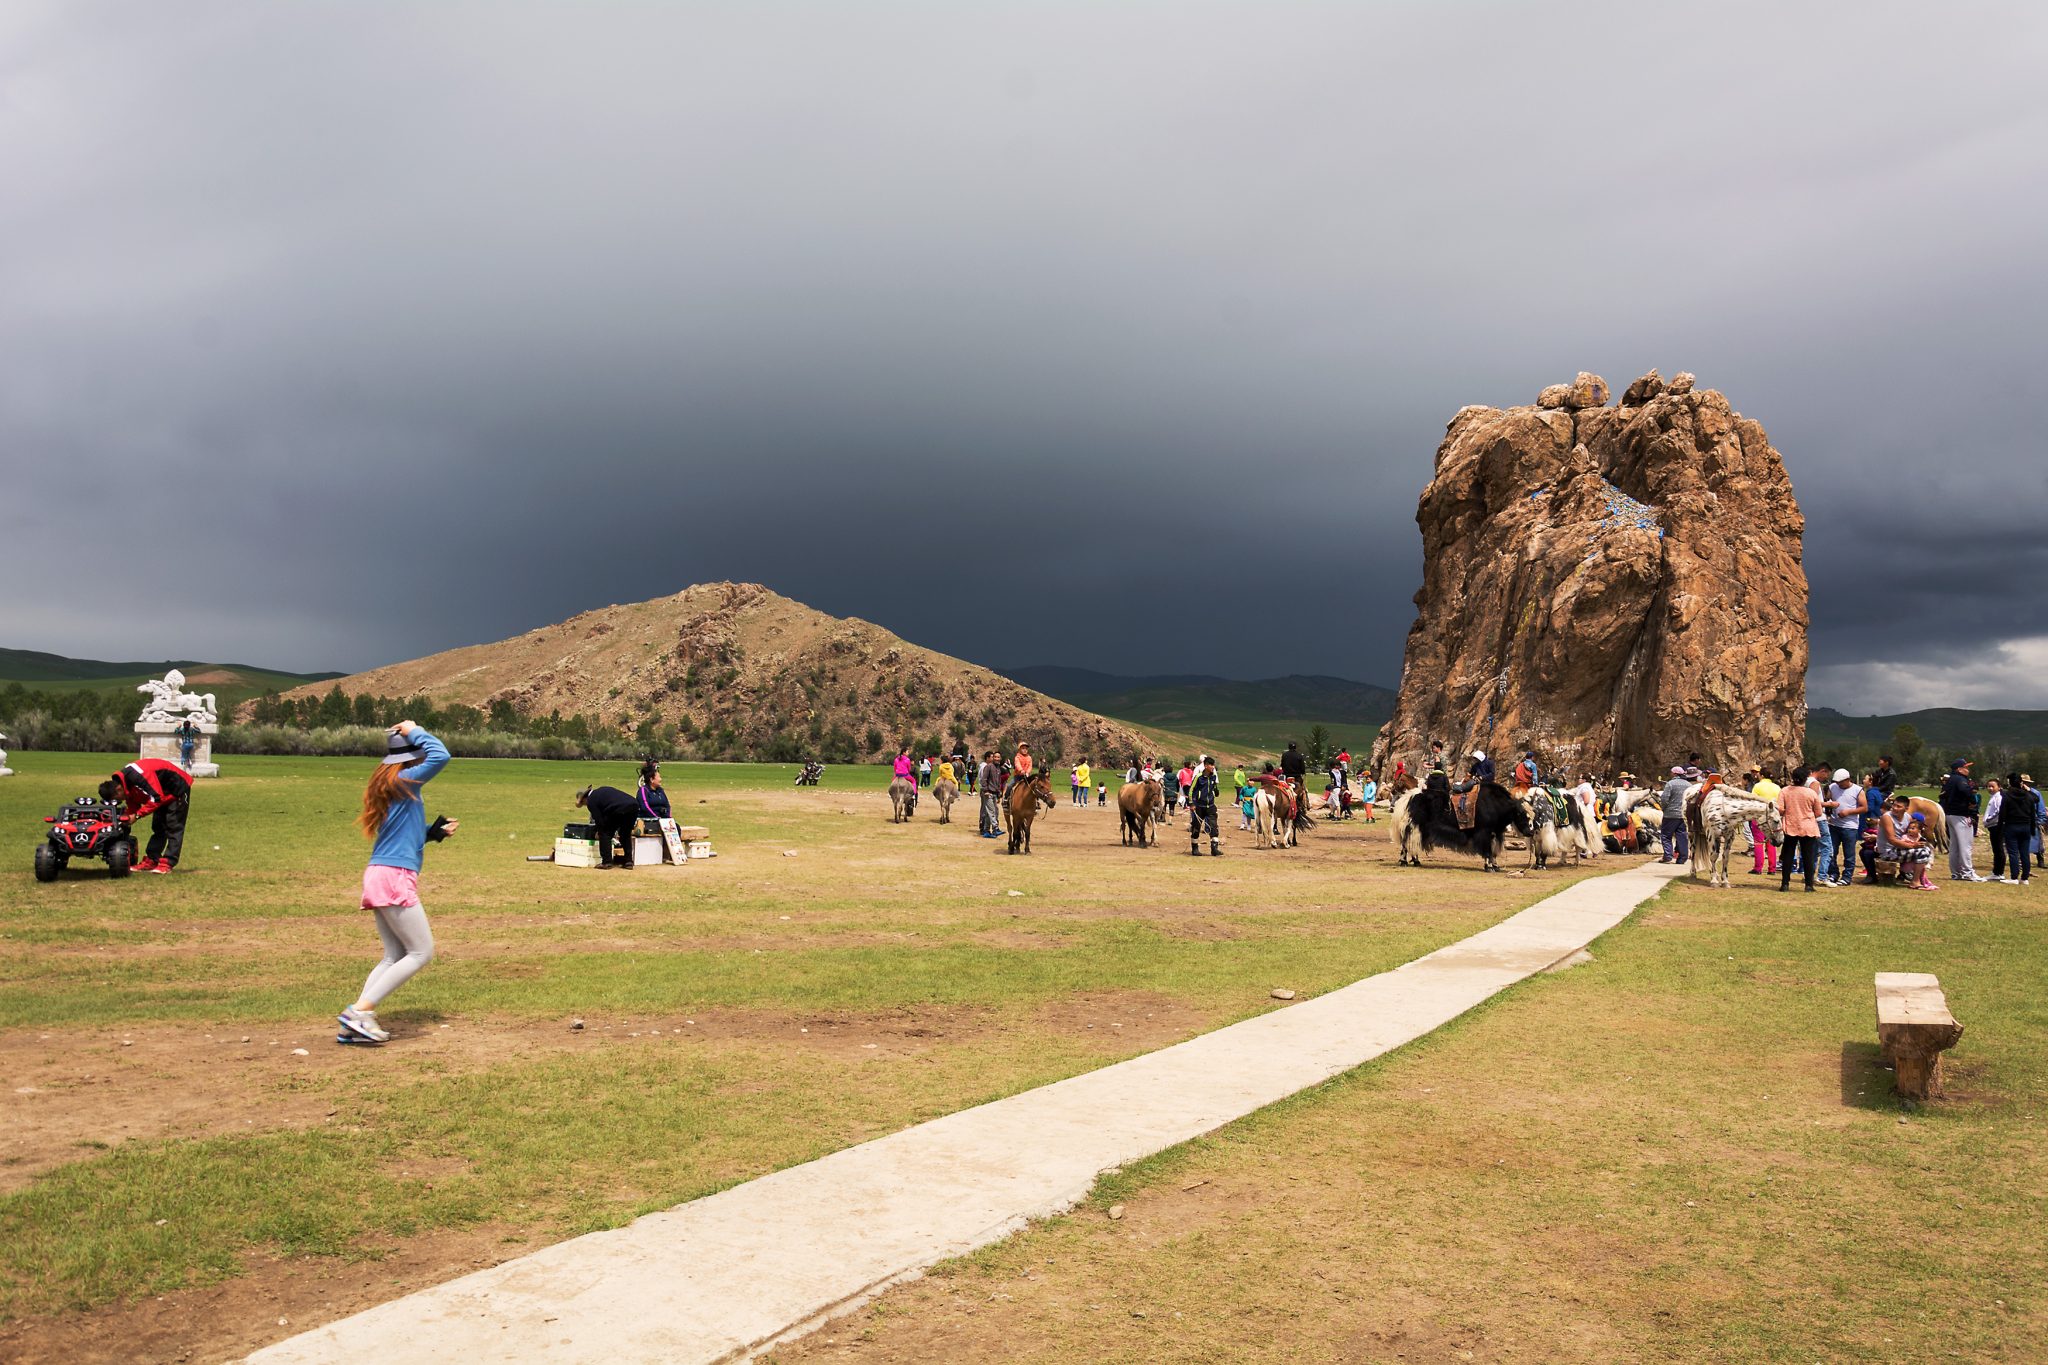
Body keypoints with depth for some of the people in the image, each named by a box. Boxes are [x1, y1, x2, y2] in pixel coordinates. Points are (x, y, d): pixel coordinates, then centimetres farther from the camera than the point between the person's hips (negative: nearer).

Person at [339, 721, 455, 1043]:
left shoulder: (386, 784, 18)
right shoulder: (403, 782, -9)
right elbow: (441, 755, -20)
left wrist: (434, 831, 18)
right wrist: (414, 732, -7)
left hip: (378, 876, 9)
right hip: (395, 877, -9)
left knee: (395, 956, 13)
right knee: (421, 952, -4)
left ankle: (354, 1024, 5)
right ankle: (360, 1011, -9)